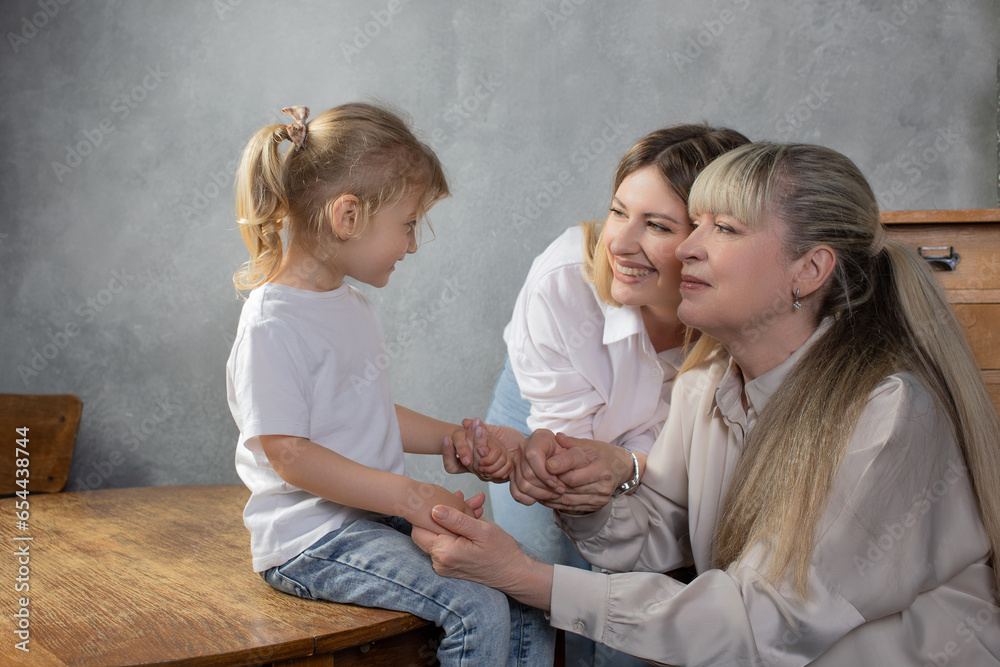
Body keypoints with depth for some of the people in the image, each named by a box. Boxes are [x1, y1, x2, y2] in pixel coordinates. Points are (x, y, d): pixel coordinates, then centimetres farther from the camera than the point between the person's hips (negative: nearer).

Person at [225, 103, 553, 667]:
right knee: (478, 611, -22)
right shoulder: (274, 322, -17)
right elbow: (287, 452, -21)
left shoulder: (355, 306, 13)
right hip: (311, 538, -9)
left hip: (377, 515, 9)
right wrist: (408, 495, -24)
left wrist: (454, 439, 7)